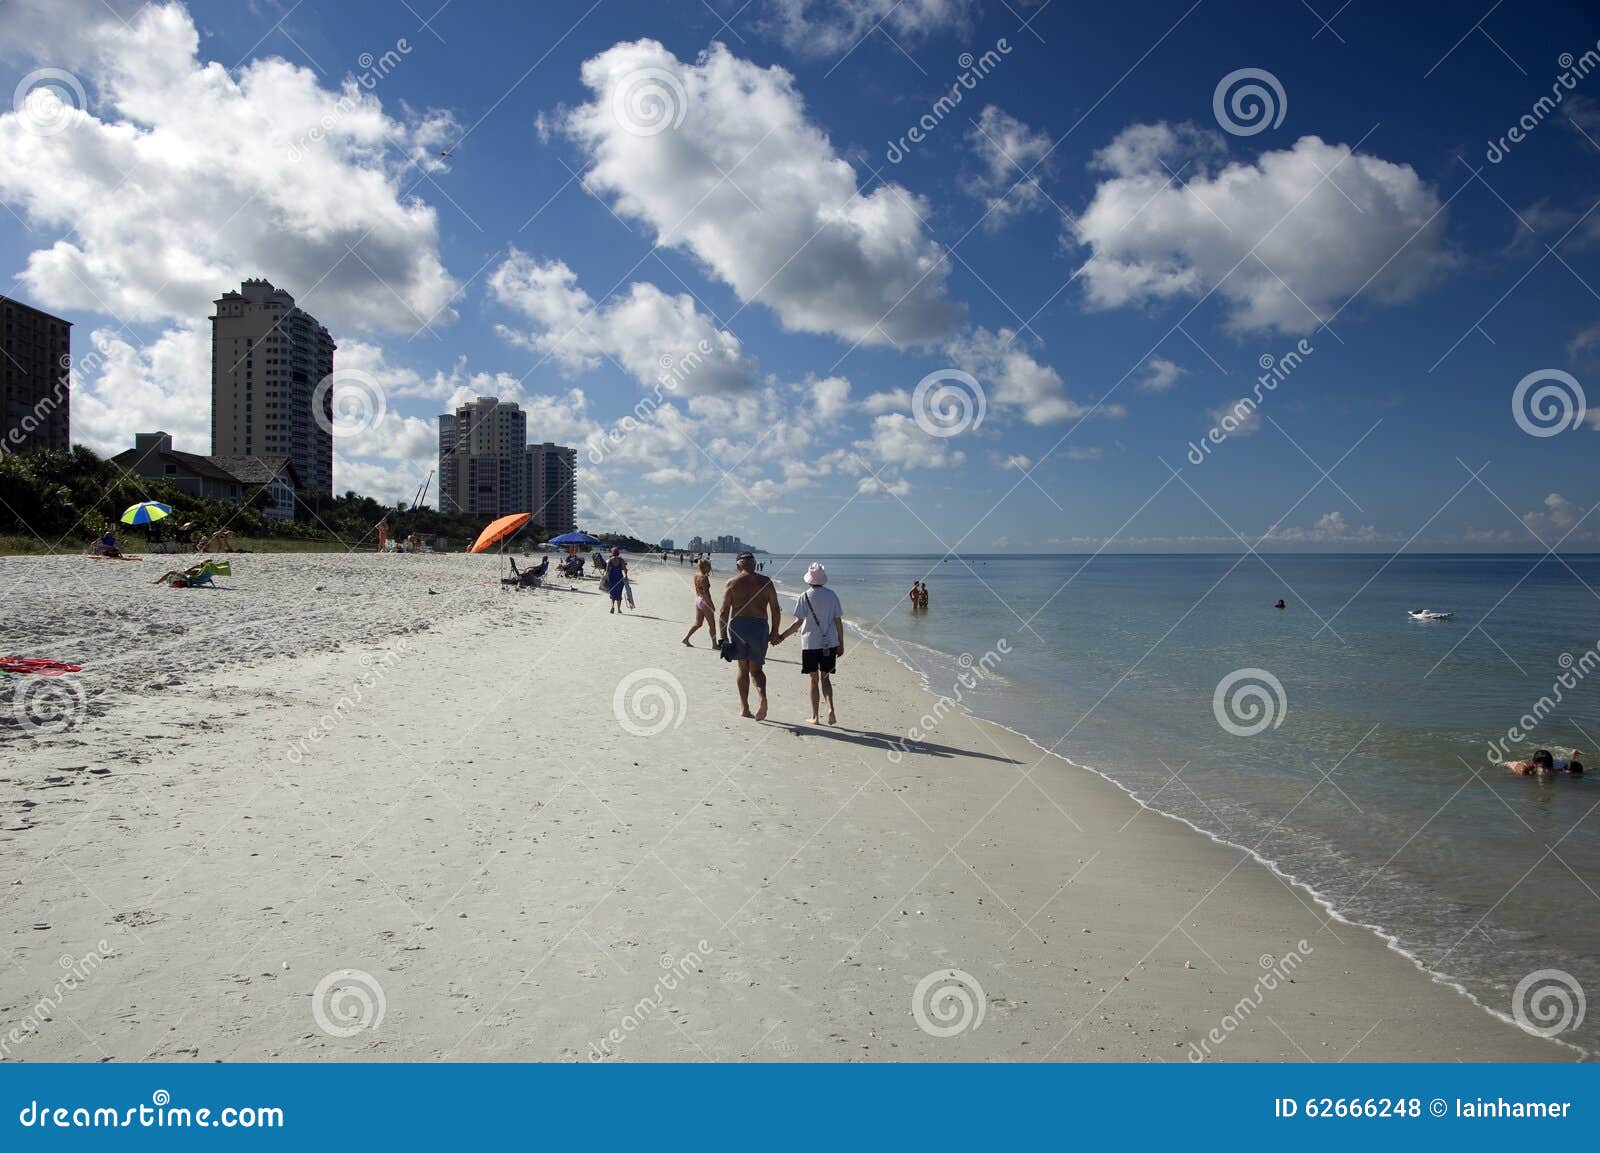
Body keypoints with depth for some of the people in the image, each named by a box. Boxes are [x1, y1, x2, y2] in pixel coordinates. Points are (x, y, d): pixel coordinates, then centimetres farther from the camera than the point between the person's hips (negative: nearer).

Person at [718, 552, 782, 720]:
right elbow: (776, 610, 4)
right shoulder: (766, 582, 7)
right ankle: (762, 697, -19)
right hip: (760, 626, 0)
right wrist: (775, 631, 12)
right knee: (756, 669, 7)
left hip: (737, 625, 0)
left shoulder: (732, 583, 4)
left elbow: (724, 611, 0)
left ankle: (744, 708, 13)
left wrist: (723, 635, 5)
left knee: (743, 668, 11)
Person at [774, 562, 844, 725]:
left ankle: (815, 716, 11)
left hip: (811, 644, -3)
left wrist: (781, 636, 0)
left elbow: (799, 622, -9)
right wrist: (841, 644, 10)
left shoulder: (804, 597, -6)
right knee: (825, 678, 13)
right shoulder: (832, 595, 3)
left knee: (814, 680, 7)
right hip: (830, 644, 3)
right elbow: (838, 621, 4)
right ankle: (831, 710, -5)